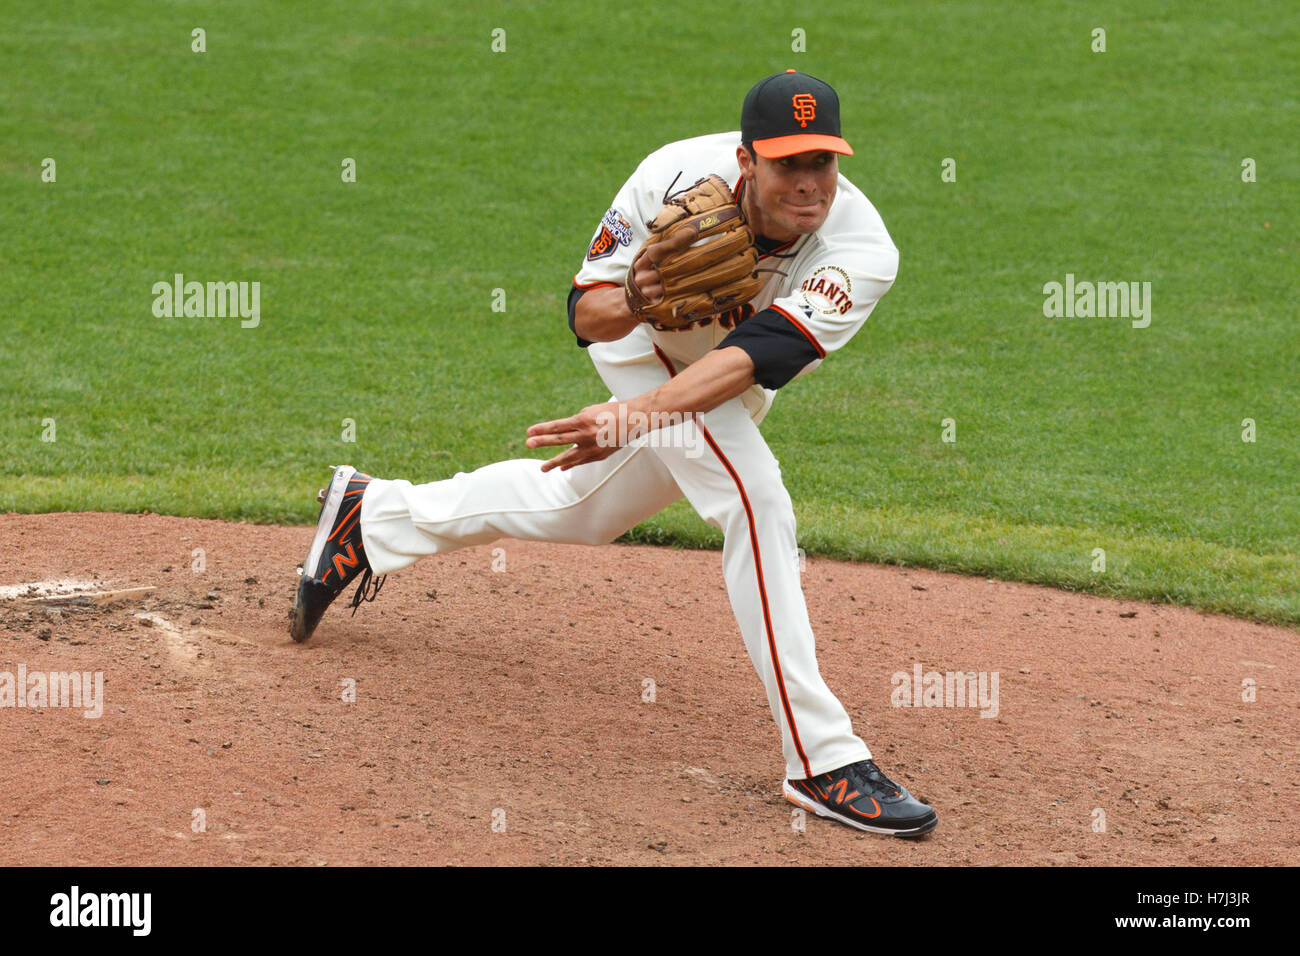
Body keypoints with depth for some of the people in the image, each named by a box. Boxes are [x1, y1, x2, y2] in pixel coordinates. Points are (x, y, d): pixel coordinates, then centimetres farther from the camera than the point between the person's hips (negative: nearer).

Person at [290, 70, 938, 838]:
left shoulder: (861, 251, -37)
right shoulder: (680, 177, -33)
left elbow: (752, 358, -49)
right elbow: (586, 315, -22)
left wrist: (638, 413, -62)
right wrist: (628, 297, -45)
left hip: (723, 392, 3)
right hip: (644, 343, -3)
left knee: (580, 509, 23)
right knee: (756, 500, -26)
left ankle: (376, 516, 45)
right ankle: (822, 759, -25)